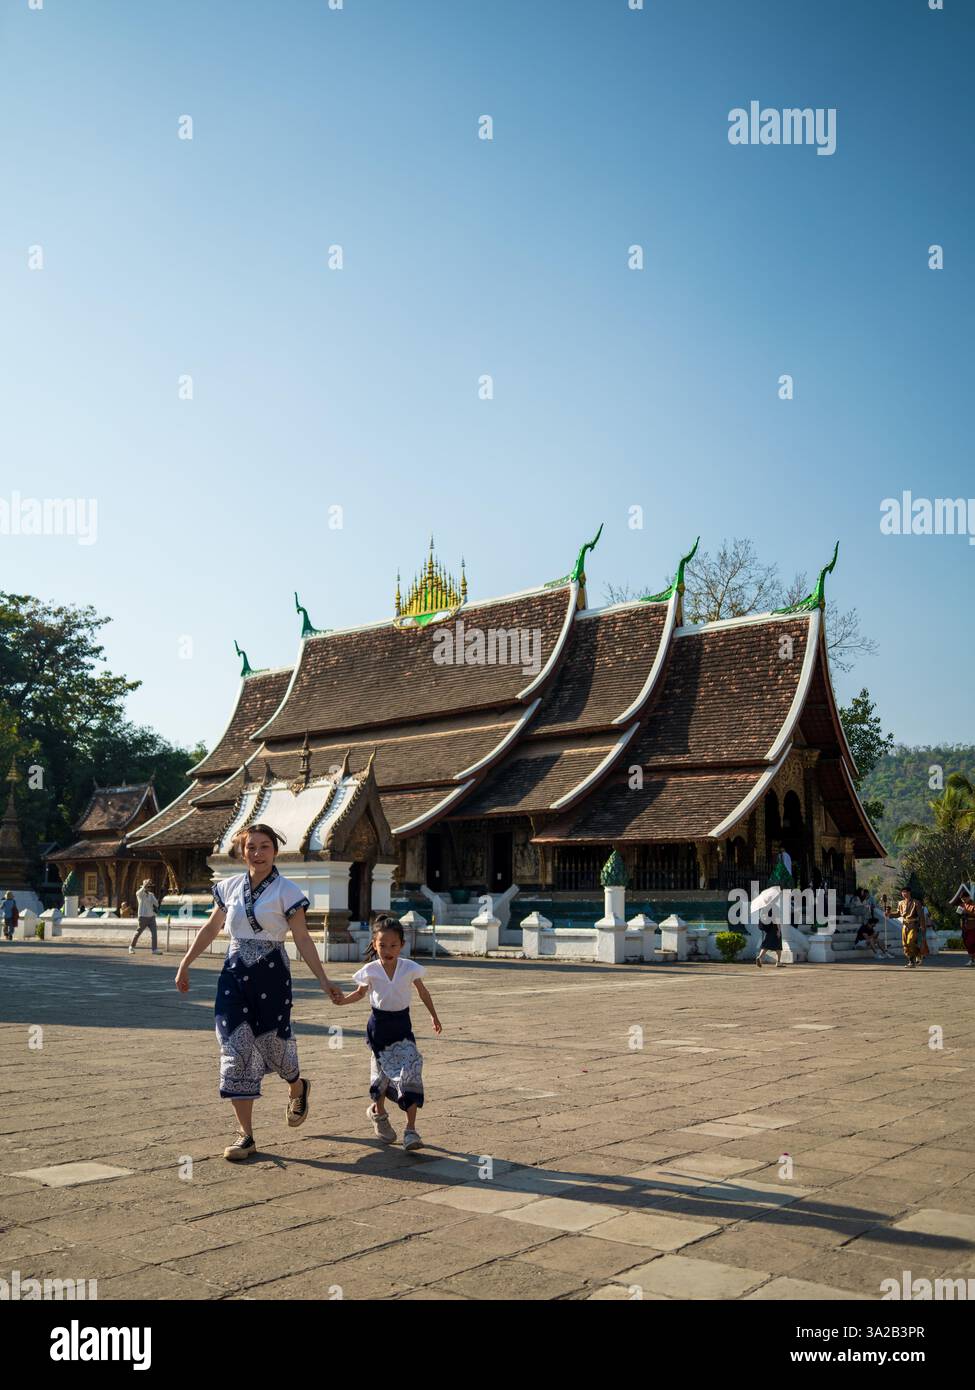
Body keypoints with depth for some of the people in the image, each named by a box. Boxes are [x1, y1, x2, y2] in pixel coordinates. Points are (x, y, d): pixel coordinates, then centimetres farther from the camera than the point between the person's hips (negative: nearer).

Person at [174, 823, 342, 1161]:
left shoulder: (286, 891, -5)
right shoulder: (230, 887, 6)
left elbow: (302, 939, -5)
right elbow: (211, 929, 16)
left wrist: (324, 981, -10)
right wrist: (185, 964, 17)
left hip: (271, 974, -3)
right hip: (234, 973, 3)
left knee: (273, 1042, 4)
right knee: (235, 1048, -3)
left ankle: (297, 1087, 41)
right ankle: (245, 1135, 3)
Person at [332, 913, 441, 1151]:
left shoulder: (410, 968, -9)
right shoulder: (370, 971, -9)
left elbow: (422, 991, 8)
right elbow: (360, 993, 9)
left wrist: (434, 1016, 17)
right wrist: (343, 999, -11)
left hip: (402, 1025, 0)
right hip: (379, 1025, 0)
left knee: (411, 1073, -12)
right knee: (383, 1072, 7)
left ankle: (411, 1129, -8)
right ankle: (378, 1112, 38)